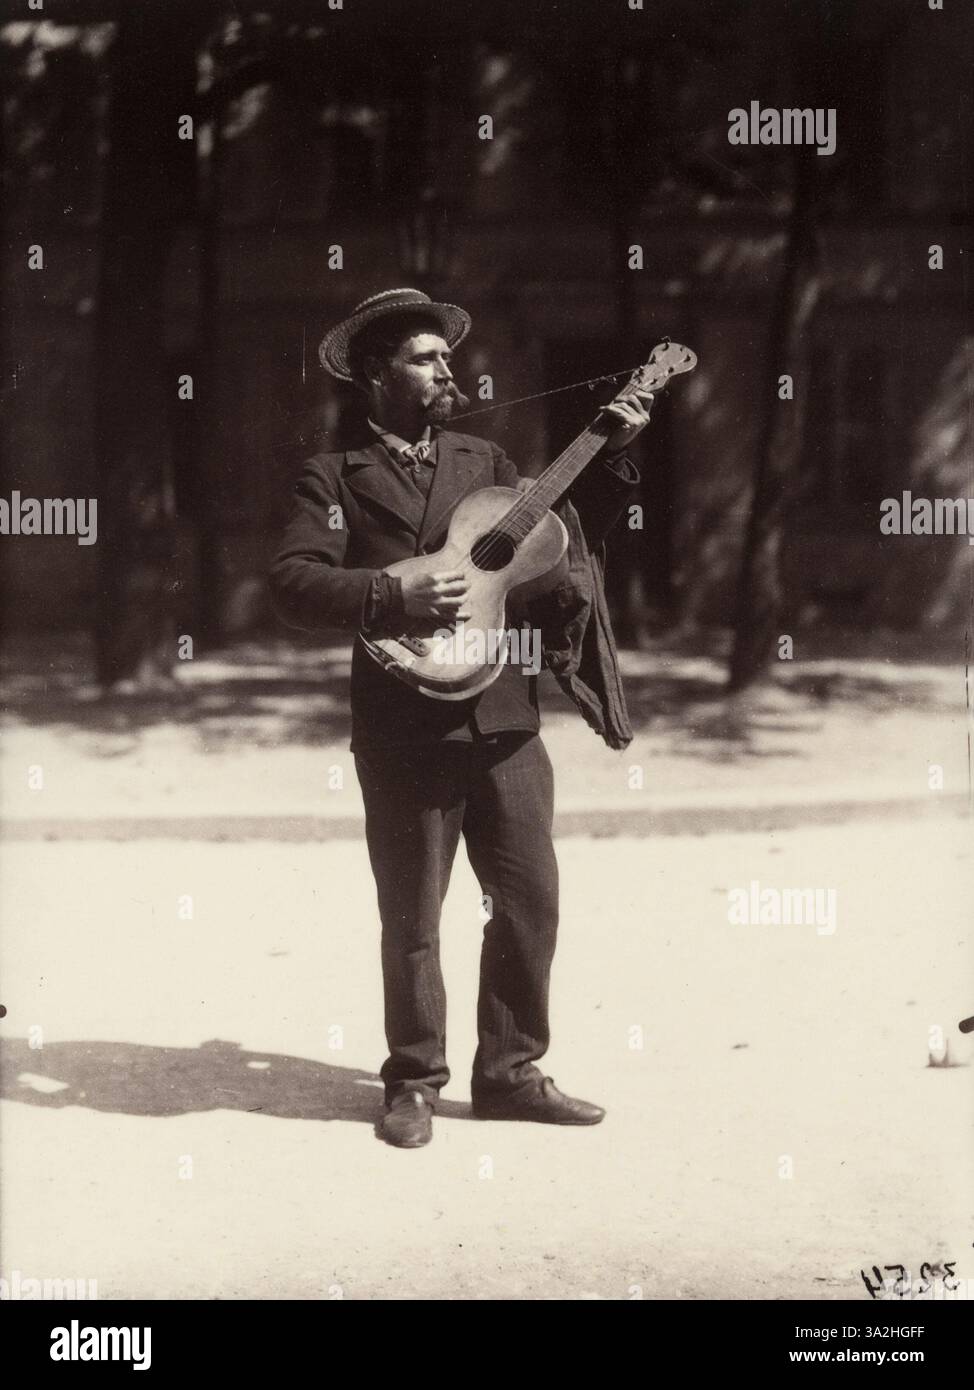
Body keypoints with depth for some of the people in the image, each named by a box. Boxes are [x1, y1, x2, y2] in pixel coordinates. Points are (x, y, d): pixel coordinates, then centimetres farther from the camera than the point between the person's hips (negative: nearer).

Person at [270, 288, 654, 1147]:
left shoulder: (485, 462, 15)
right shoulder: (336, 478, 1)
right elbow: (292, 584, -11)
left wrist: (611, 457, 4)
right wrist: (399, 598, -21)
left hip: (505, 717, 4)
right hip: (406, 728, -4)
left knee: (531, 902, 5)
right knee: (412, 919, 3)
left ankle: (510, 1073, 18)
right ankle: (415, 1084, 16)